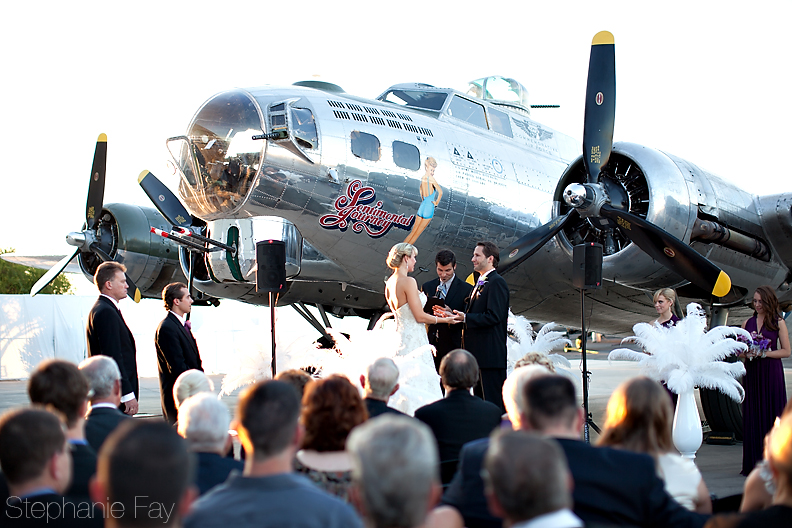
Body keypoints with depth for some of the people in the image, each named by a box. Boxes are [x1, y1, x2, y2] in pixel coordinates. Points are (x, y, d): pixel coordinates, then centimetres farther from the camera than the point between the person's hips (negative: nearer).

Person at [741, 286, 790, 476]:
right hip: (751, 373, 4)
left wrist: (765, 353, -15)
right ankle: (754, 464, 6)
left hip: (771, 373, -3)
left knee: (771, 415, -3)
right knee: (752, 417, 2)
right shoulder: (747, 323, 12)